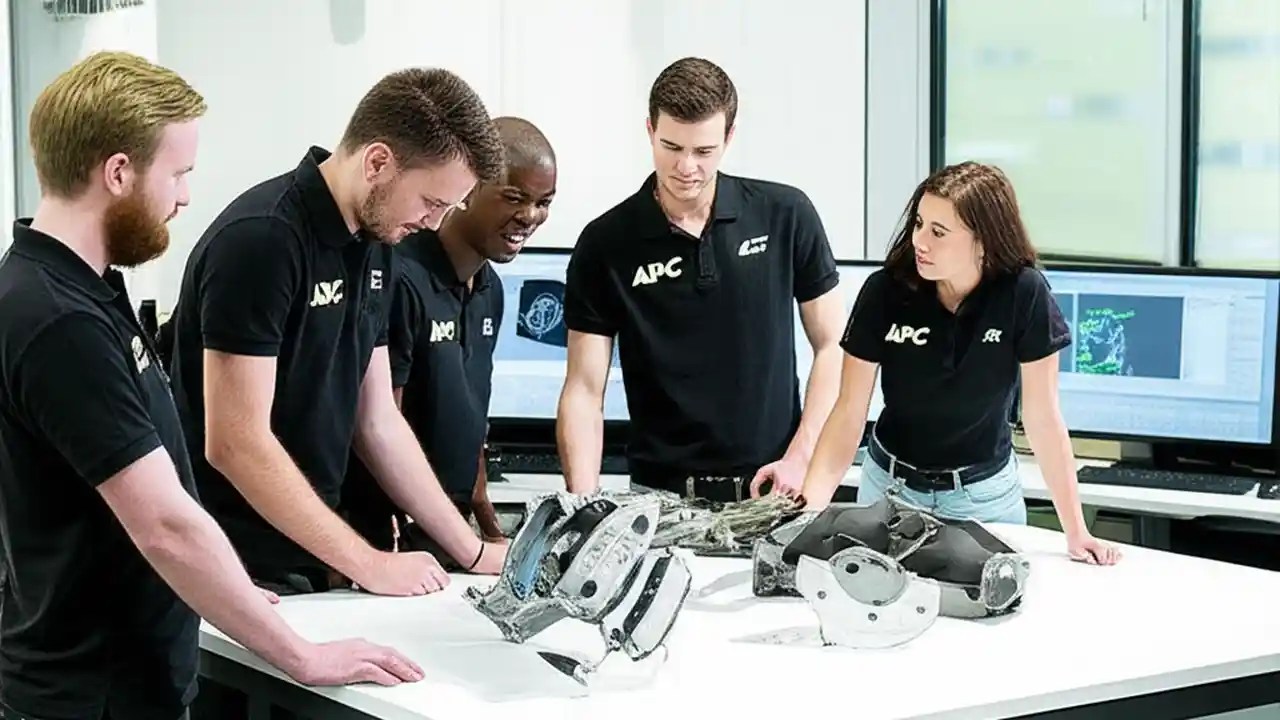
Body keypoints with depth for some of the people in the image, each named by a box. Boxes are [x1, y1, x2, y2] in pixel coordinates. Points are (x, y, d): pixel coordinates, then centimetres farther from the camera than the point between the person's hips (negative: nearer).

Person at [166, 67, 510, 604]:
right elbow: (235, 444, -22)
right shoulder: (258, 240, -19)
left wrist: (474, 554, 11)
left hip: (316, 563, 8)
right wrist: (367, 565, -18)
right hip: (241, 575, -8)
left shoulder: (373, 245, 7)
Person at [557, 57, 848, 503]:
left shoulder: (785, 215, -3)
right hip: (662, 493, 0)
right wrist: (585, 504, -19)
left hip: (771, 487, 1)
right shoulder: (605, 245, -5)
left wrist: (800, 457, -7)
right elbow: (584, 391, -5)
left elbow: (832, 346, 4)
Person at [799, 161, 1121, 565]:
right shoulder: (884, 292, -19)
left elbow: (1043, 419, -17)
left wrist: (1076, 534, -18)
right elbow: (849, 414, -16)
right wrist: (810, 507, -28)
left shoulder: (1024, 294, -22)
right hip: (890, 486, 1)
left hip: (984, 496, -1)